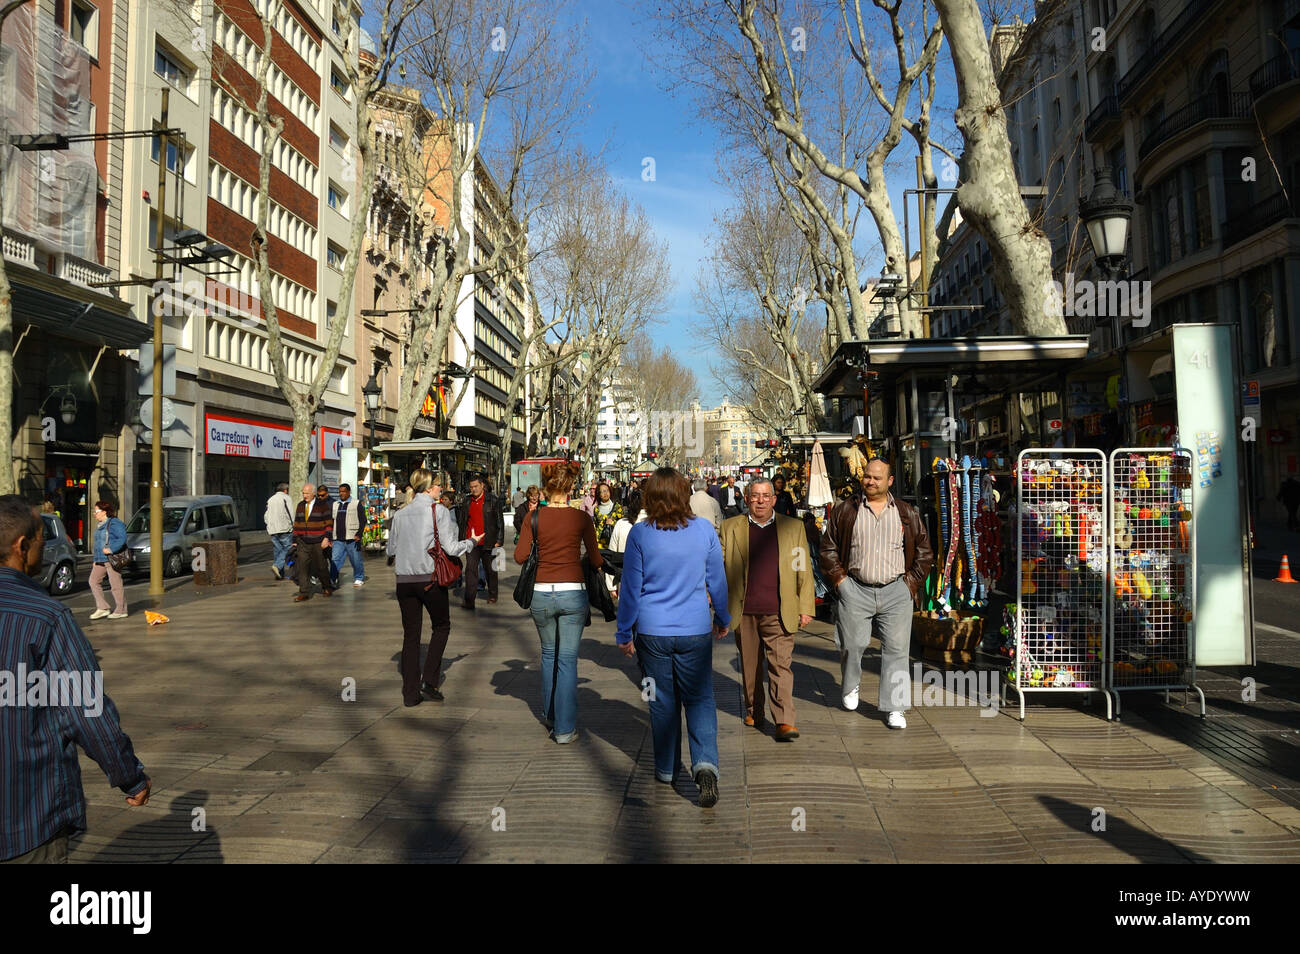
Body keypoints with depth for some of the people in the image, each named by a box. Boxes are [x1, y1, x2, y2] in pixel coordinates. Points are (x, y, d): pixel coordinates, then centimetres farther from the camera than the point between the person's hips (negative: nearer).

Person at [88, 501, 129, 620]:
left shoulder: (114, 523, -11)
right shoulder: (99, 525, 18)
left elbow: (122, 539, -19)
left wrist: (111, 549, -25)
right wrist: (95, 559, 21)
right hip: (100, 560, 10)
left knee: (115, 584, -4)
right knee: (93, 581, 2)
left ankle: (120, 610, 4)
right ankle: (102, 608, 6)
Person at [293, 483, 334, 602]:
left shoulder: (322, 505, -4)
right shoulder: (300, 505, 10)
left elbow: (329, 523, -6)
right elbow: (296, 524, 13)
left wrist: (326, 538, -15)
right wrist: (295, 541, 10)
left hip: (318, 543, -4)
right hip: (303, 542, 4)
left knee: (321, 567, 6)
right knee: (302, 567, -6)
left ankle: (327, 588, 28)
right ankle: (304, 593, -4)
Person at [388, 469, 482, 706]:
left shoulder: (400, 514, 7)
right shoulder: (439, 511, -7)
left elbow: (391, 549, 12)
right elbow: (451, 548, -10)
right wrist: (472, 542, 7)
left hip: (404, 580, 4)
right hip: (431, 579, -4)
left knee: (410, 635, 11)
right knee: (441, 626, 16)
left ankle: (410, 692, 13)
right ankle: (429, 682, 7)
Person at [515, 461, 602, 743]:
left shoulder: (534, 517, -3)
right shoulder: (581, 518, -5)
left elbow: (520, 556, -1)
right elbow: (595, 560, 0)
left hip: (541, 593, 2)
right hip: (573, 593, -2)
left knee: (548, 655, 22)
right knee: (568, 660, 4)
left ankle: (550, 715, 34)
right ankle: (565, 728, 5)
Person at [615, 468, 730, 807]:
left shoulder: (640, 534, -9)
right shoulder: (704, 530, -5)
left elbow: (630, 588, -3)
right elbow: (718, 580, 5)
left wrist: (624, 632, 9)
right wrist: (722, 618, 21)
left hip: (652, 630, 0)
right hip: (696, 630, 0)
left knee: (662, 700, 13)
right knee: (699, 698, 8)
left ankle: (667, 770, 25)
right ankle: (705, 762, -11)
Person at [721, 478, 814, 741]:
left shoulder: (793, 527, 9)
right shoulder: (730, 528, 8)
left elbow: (804, 571, 9)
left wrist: (806, 607, 3)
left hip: (779, 613, -1)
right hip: (744, 612, 1)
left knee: (781, 665, -8)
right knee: (749, 666, 12)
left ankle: (784, 722, -8)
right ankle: (753, 711, 29)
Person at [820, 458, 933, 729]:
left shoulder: (907, 513, 7)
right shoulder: (845, 510, 4)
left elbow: (923, 551, 13)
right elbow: (828, 547, 8)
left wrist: (912, 582, 4)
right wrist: (839, 579, 0)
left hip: (896, 591, 1)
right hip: (855, 590, 0)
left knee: (896, 649, -2)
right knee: (852, 644, 4)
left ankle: (895, 708, 7)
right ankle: (850, 688, 34)